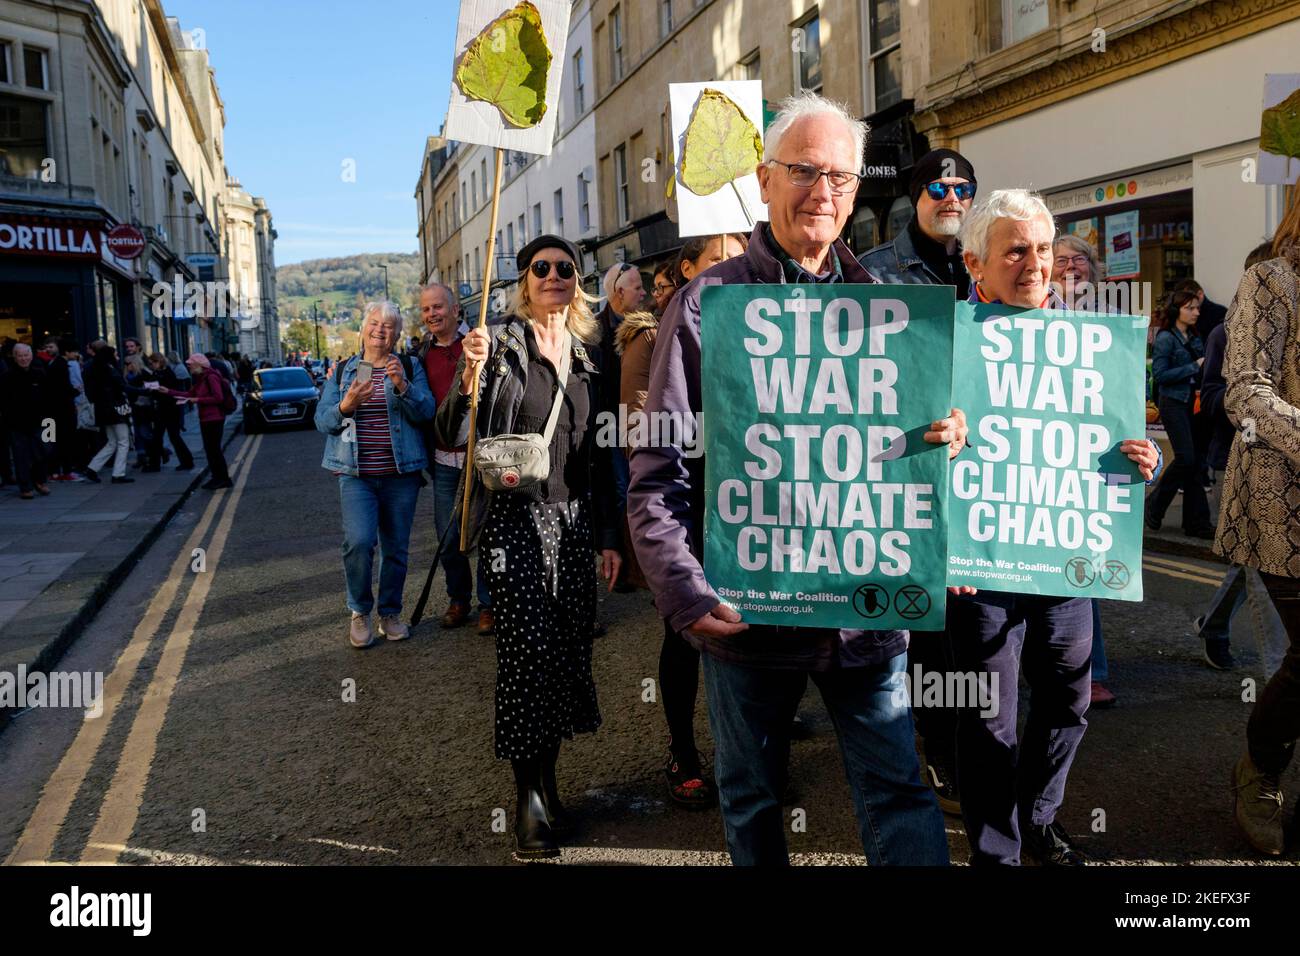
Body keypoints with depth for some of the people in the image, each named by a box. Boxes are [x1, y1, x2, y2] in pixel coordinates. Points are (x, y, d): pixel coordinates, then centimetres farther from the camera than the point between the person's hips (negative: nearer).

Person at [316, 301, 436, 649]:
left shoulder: (410, 367, 7)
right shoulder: (343, 370, 10)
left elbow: (426, 412, -6)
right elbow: (322, 421, 5)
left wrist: (402, 386, -21)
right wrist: (346, 405, -14)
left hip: (401, 473, 0)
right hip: (356, 473, 0)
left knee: (396, 547, 5)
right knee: (359, 541, -16)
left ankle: (390, 613, 23)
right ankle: (359, 613, 5)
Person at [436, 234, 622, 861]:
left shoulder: (589, 355, 12)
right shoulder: (501, 345, -2)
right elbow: (452, 437, -7)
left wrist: (608, 535, 13)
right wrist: (470, 376, -26)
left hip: (574, 518, 5)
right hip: (515, 518, -5)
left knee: (568, 649, 7)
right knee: (528, 652, -6)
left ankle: (547, 782, 23)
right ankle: (528, 798, 9)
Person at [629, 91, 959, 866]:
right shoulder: (709, 302, -3)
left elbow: (913, 434, 14)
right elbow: (658, 469, -7)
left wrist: (946, 437, -11)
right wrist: (686, 594, -17)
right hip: (747, 607, -1)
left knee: (899, 789, 7)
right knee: (752, 797, 18)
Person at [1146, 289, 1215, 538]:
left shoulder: (1194, 338, 15)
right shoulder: (1166, 338, -7)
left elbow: (1199, 372, 22)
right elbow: (1159, 374, -14)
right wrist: (1194, 367, -15)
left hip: (1193, 403, 7)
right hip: (1174, 403, -7)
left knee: (1196, 462, 5)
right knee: (1185, 458, -12)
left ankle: (1196, 522, 9)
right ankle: (1154, 506, 7)